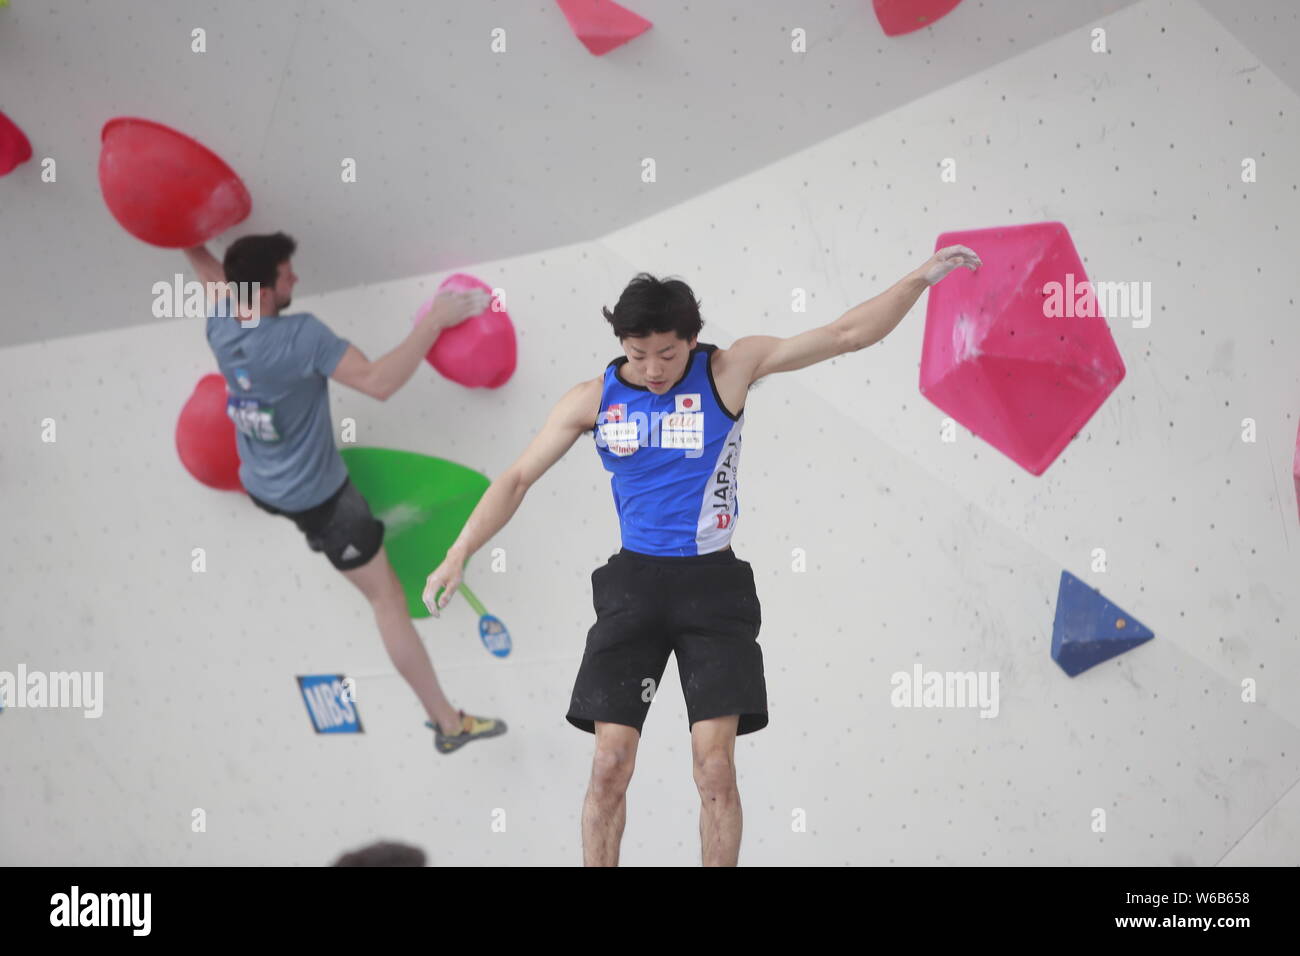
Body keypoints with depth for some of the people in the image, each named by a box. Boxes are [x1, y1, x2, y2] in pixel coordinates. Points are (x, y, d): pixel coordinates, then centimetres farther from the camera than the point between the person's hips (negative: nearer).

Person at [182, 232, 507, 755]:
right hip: (318, 496, -7)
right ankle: (448, 722, 7)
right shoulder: (300, 336, -35)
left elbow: (206, 262, 8)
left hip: (260, 486, 7)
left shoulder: (220, 324, -13)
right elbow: (378, 382, -40)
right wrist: (433, 323, -37)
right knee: (387, 598, 2)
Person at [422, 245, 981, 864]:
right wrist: (458, 556, -4)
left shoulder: (729, 371, -6)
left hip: (712, 581, -1)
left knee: (715, 766, -8)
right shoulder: (594, 399, -1)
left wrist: (921, 279, -16)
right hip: (634, 581, 2)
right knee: (610, 765, -3)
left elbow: (845, 335, -7)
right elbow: (518, 478, 3)